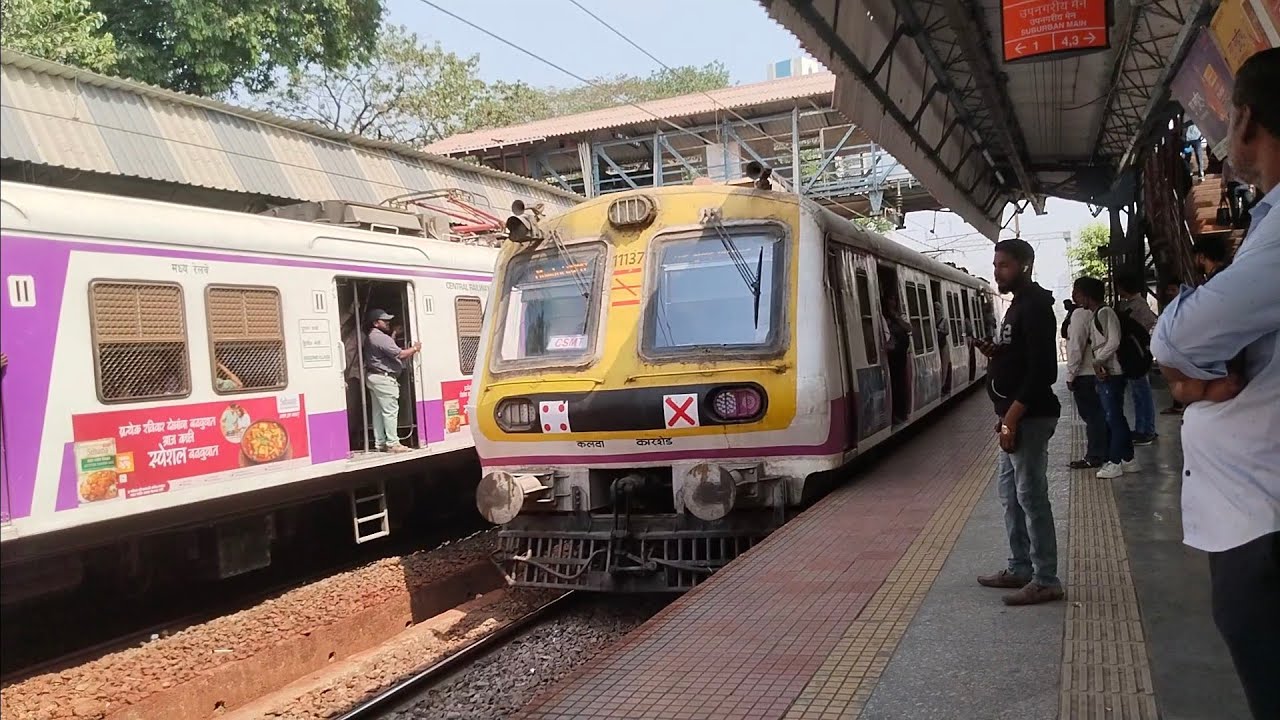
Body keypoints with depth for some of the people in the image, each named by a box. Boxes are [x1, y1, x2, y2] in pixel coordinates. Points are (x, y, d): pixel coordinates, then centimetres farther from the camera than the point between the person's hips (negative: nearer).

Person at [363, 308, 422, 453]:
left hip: (373, 376, 10)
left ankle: (380, 443, 14)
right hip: (384, 378, -10)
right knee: (390, 410, -7)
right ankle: (392, 443, -5)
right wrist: (414, 348, -3)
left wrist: (393, 336, 22)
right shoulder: (381, 338, -16)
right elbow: (400, 354, -19)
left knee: (378, 411, 11)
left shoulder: (370, 338, 17)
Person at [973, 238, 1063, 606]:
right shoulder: (1018, 304, 16)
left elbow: (1042, 369, -22)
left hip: (1028, 417, -10)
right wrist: (994, 352, 3)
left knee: (1031, 497, -4)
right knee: (1011, 495, 15)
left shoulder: (1034, 306, -15)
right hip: (1014, 416, 10)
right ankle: (1020, 568, 25)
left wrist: (1012, 417, -22)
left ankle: (1046, 581, 4)